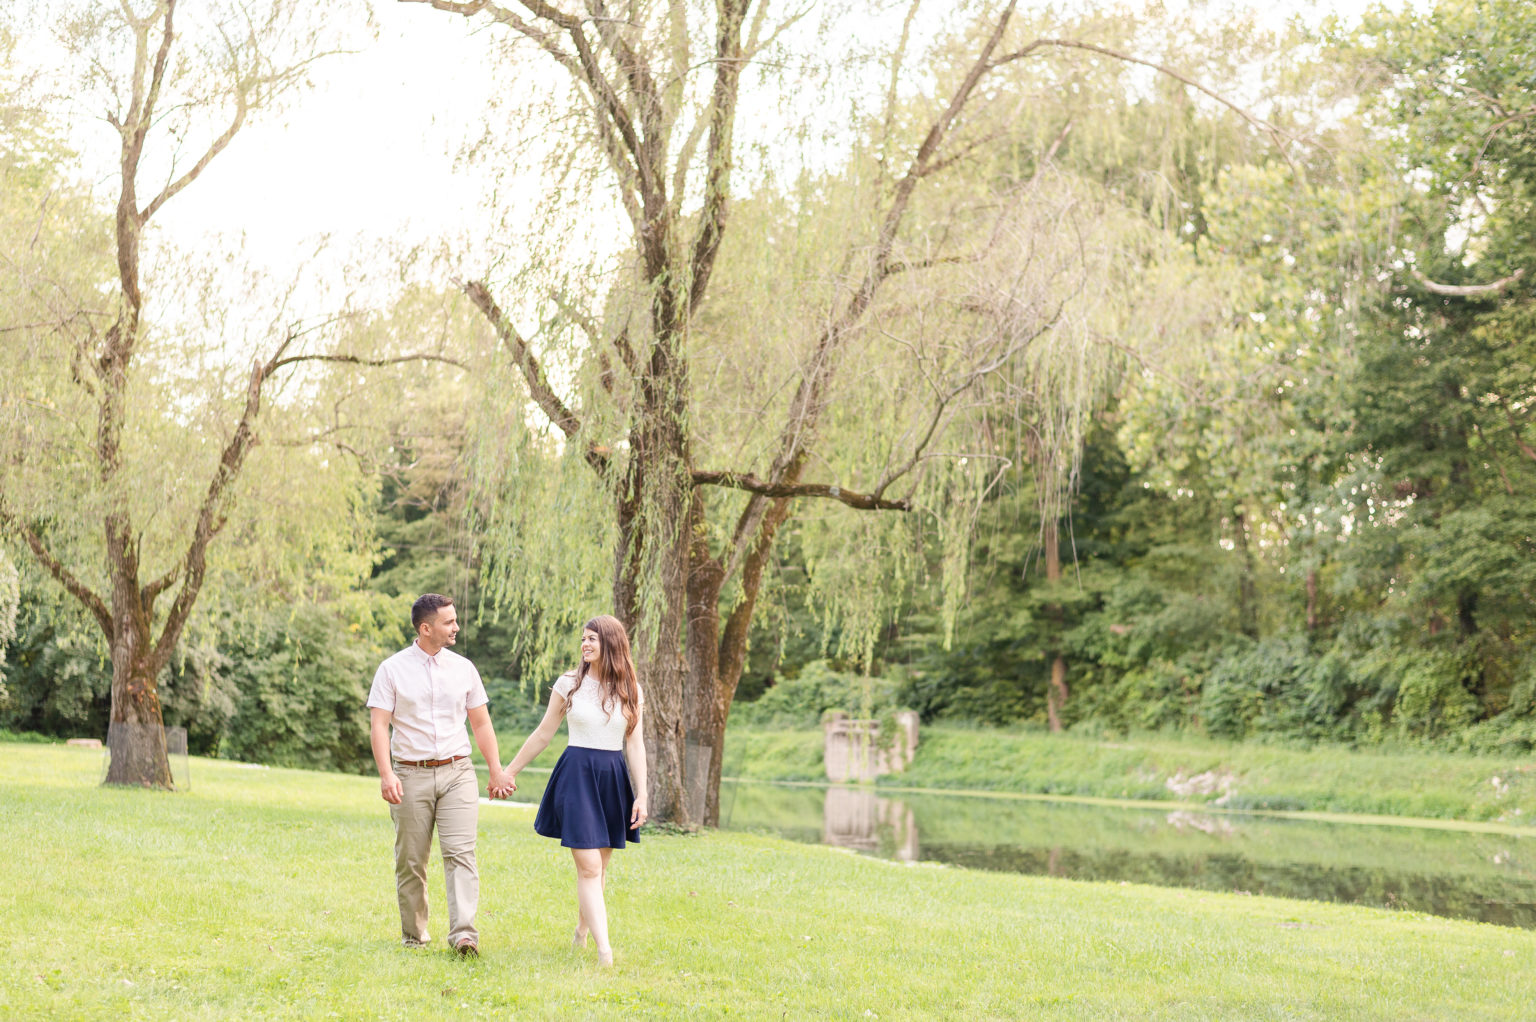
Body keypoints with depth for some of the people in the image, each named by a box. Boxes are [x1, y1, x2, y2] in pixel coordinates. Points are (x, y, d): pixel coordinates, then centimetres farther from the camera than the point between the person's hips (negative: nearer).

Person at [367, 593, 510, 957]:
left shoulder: (463, 668, 10)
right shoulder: (392, 669, 1)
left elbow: (481, 723, 16)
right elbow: (379, 725, -4)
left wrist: (496, 770, 9)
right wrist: (386, 773, -15)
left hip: (457, 773, 1)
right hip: (411, 774, -1)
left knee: (461, 852, -12)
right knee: (411, 861, 5)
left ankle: (464, 934, -19)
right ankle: (414, 934, 19)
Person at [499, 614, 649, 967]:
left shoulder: (630, 690, 5)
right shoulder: (569, 683, 1)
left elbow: (635, 744, 5)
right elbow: (543, 733, 9)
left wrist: (641, 795, -1)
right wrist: (510, 770, 12)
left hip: (613, 778, 2)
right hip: (576, 775, -2)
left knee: (598, 867, 11)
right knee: (589, 867, -11)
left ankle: (583, 925, 35)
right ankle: (605, 950, -16)